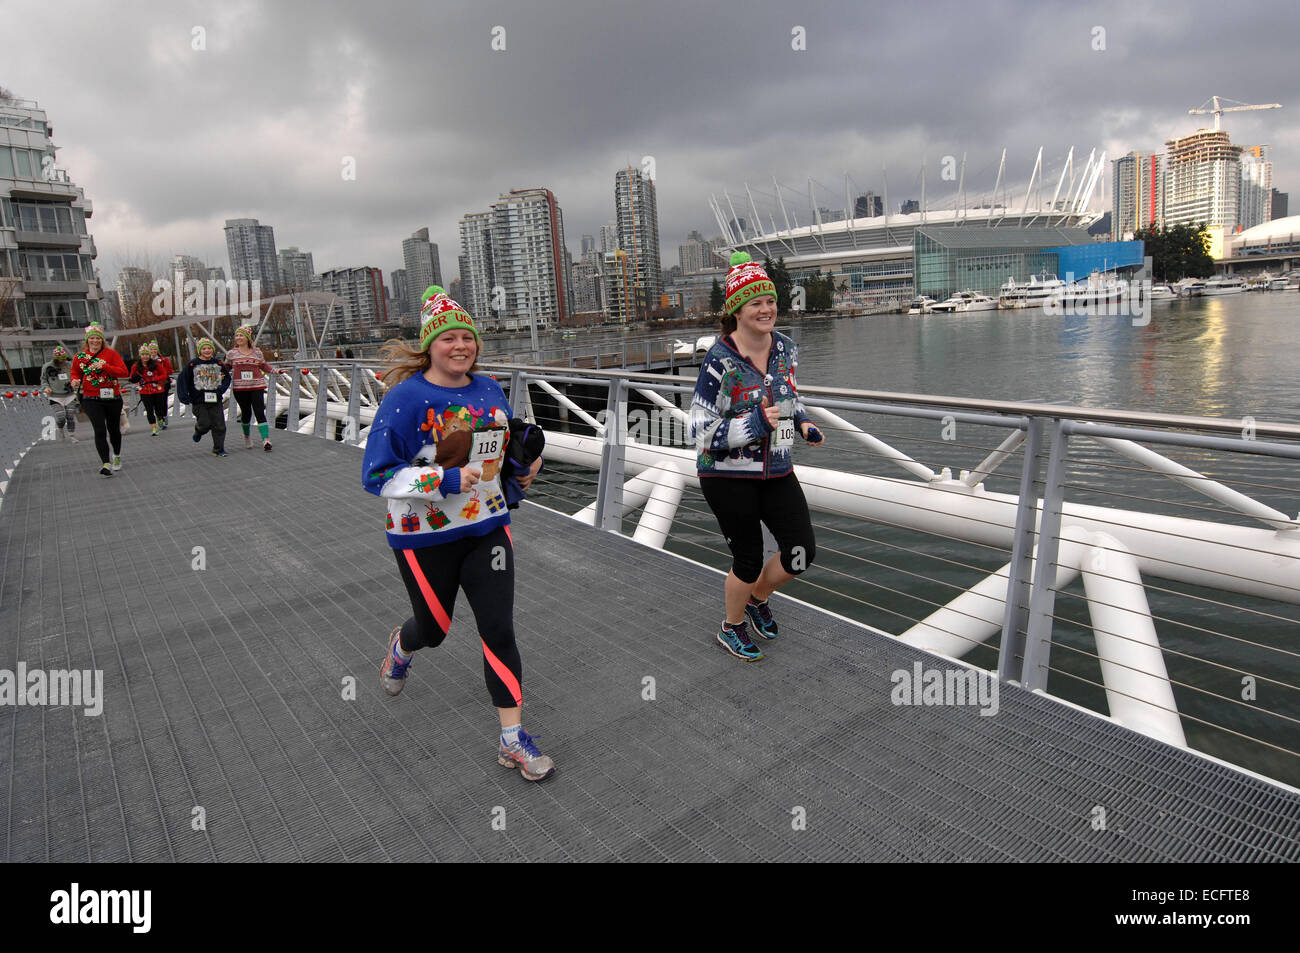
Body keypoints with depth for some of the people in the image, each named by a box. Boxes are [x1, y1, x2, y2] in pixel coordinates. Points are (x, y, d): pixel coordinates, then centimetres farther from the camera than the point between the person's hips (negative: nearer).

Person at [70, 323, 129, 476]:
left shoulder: (111, 353, 0)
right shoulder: (79, 356, 6)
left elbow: (123, 372, -8)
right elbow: (75, 373, 17)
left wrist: (104, 366, -20)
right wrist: (75, 381, -5)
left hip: (112, 398, 0)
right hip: (91, 399, 0)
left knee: (113, 429, 14)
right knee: (100, 429, -13)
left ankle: (117, 457, 38)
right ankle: (106, 464, -14)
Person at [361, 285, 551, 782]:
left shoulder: (489, 390, 3)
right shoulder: (406, 398, -16)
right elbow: (376, 474, -19)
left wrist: (524, 463, 1)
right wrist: (445, 480, -26)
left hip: (487, 527, 4)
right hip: (425, 537, -3)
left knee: (499, 629, -1)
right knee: (434, 628, 17)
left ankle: (513, 740, 11)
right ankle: (400, 646, 57)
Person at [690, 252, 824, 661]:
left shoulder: (785, 348, 2)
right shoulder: (721, 359, -18)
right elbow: (701, 429, -18)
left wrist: (803, 422, 0)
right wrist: (755, 425, -27)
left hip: (777, 470, 6)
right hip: (728, 474, -6)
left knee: (802, 553, 4)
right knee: (749, 561, 6)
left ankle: (758, 598, 36)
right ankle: (731, 628, 35)